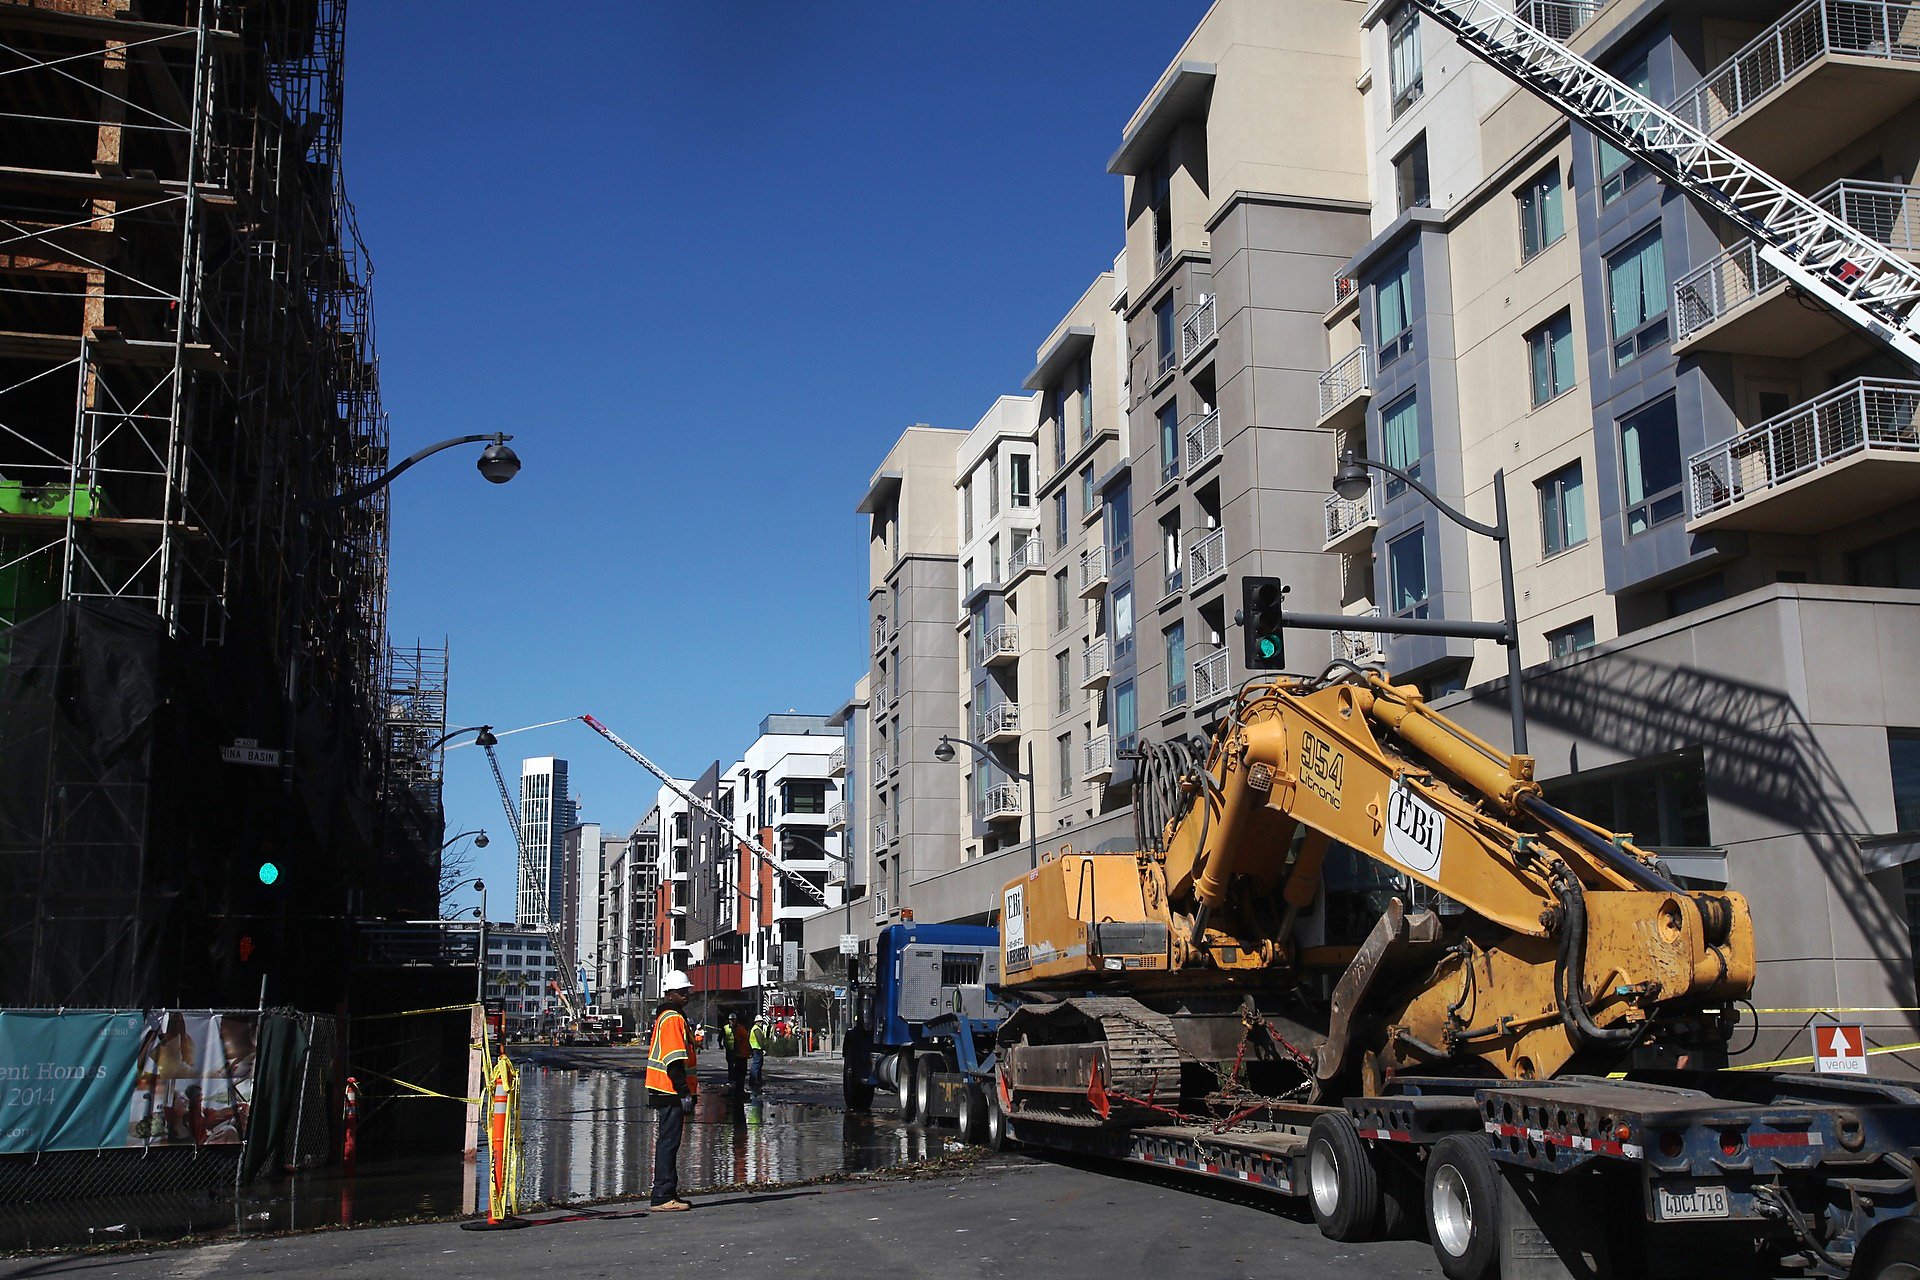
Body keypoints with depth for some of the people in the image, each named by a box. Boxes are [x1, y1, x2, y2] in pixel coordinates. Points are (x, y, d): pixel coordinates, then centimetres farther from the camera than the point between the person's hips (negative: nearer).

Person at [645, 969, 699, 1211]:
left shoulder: (663, 1016, 19)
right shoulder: (673, 1018, -14)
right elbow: (675, 1060, -21)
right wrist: (684, 1092, -20)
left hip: (662, 1091, 11)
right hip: (671, 1091, -11)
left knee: (667, 1142, 15)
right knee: (668, 1143, -7)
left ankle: (668, 1192, 22)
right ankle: (662, 1197, -6)